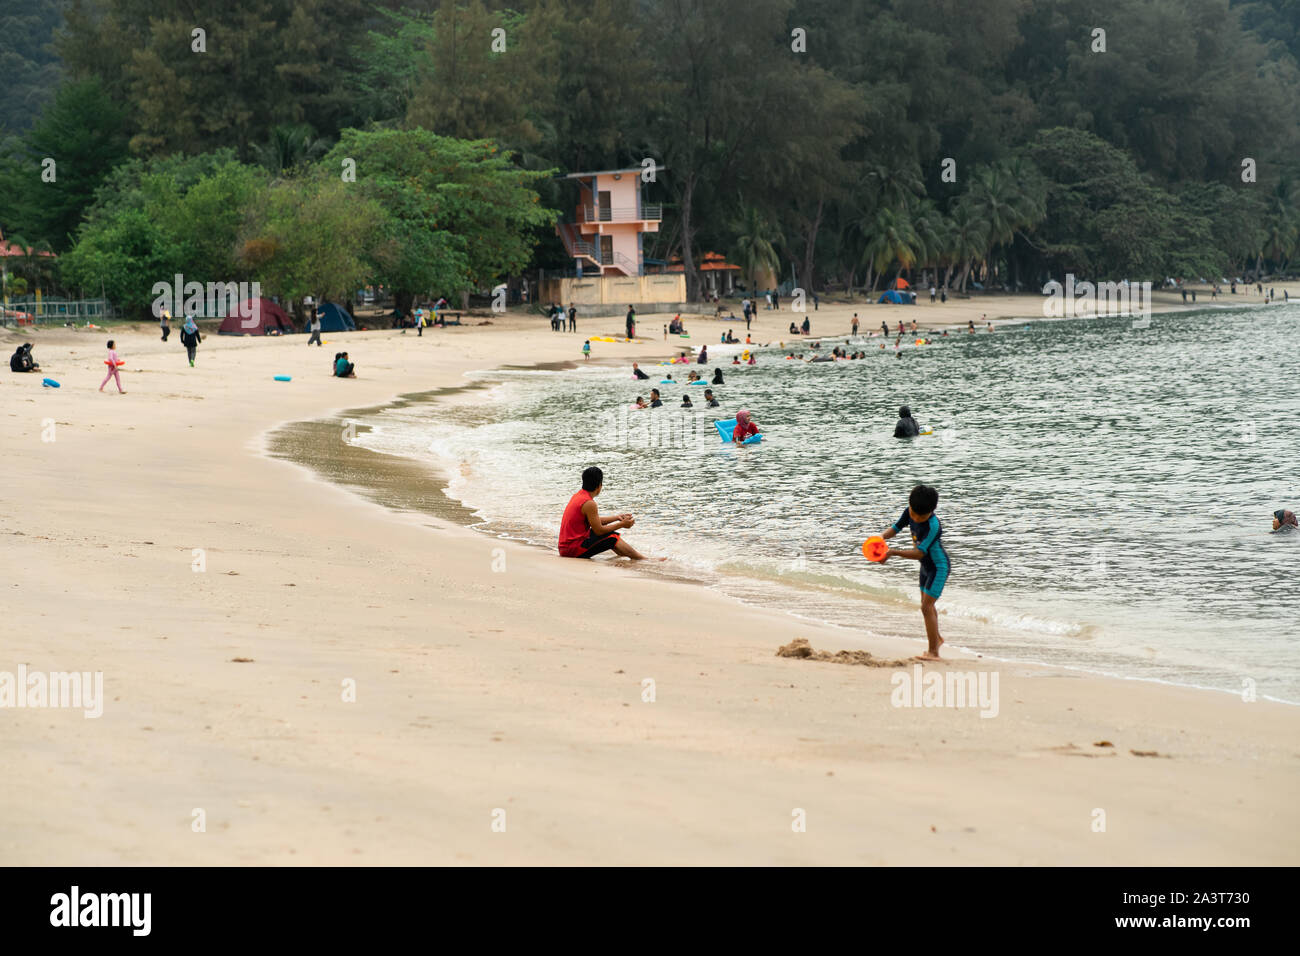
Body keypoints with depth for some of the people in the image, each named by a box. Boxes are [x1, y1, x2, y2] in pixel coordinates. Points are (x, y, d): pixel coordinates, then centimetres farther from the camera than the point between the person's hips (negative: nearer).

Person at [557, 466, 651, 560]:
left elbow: (596, 521, 20)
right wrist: (622, 525, -4)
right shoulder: (589, 503, -20)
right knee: (612, 538, -5)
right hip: (573, 550, -10)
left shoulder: (578, 496, 10)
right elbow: (598, 530, -14)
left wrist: (617, 517, 23)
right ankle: (642, 559, 5)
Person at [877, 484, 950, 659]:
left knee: (927, 607, -13)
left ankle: (933, 652, -7)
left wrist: (893, 552, -42)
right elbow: (896, 527, 2)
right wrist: (882, 537, -20)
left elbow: (919, 553, -36)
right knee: (927, 605, 24)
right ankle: (936, 639, 47)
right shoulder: (909, 512, -12)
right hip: (926, 566, 9)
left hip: (939, 567, -9)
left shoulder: (933, 525, -35)